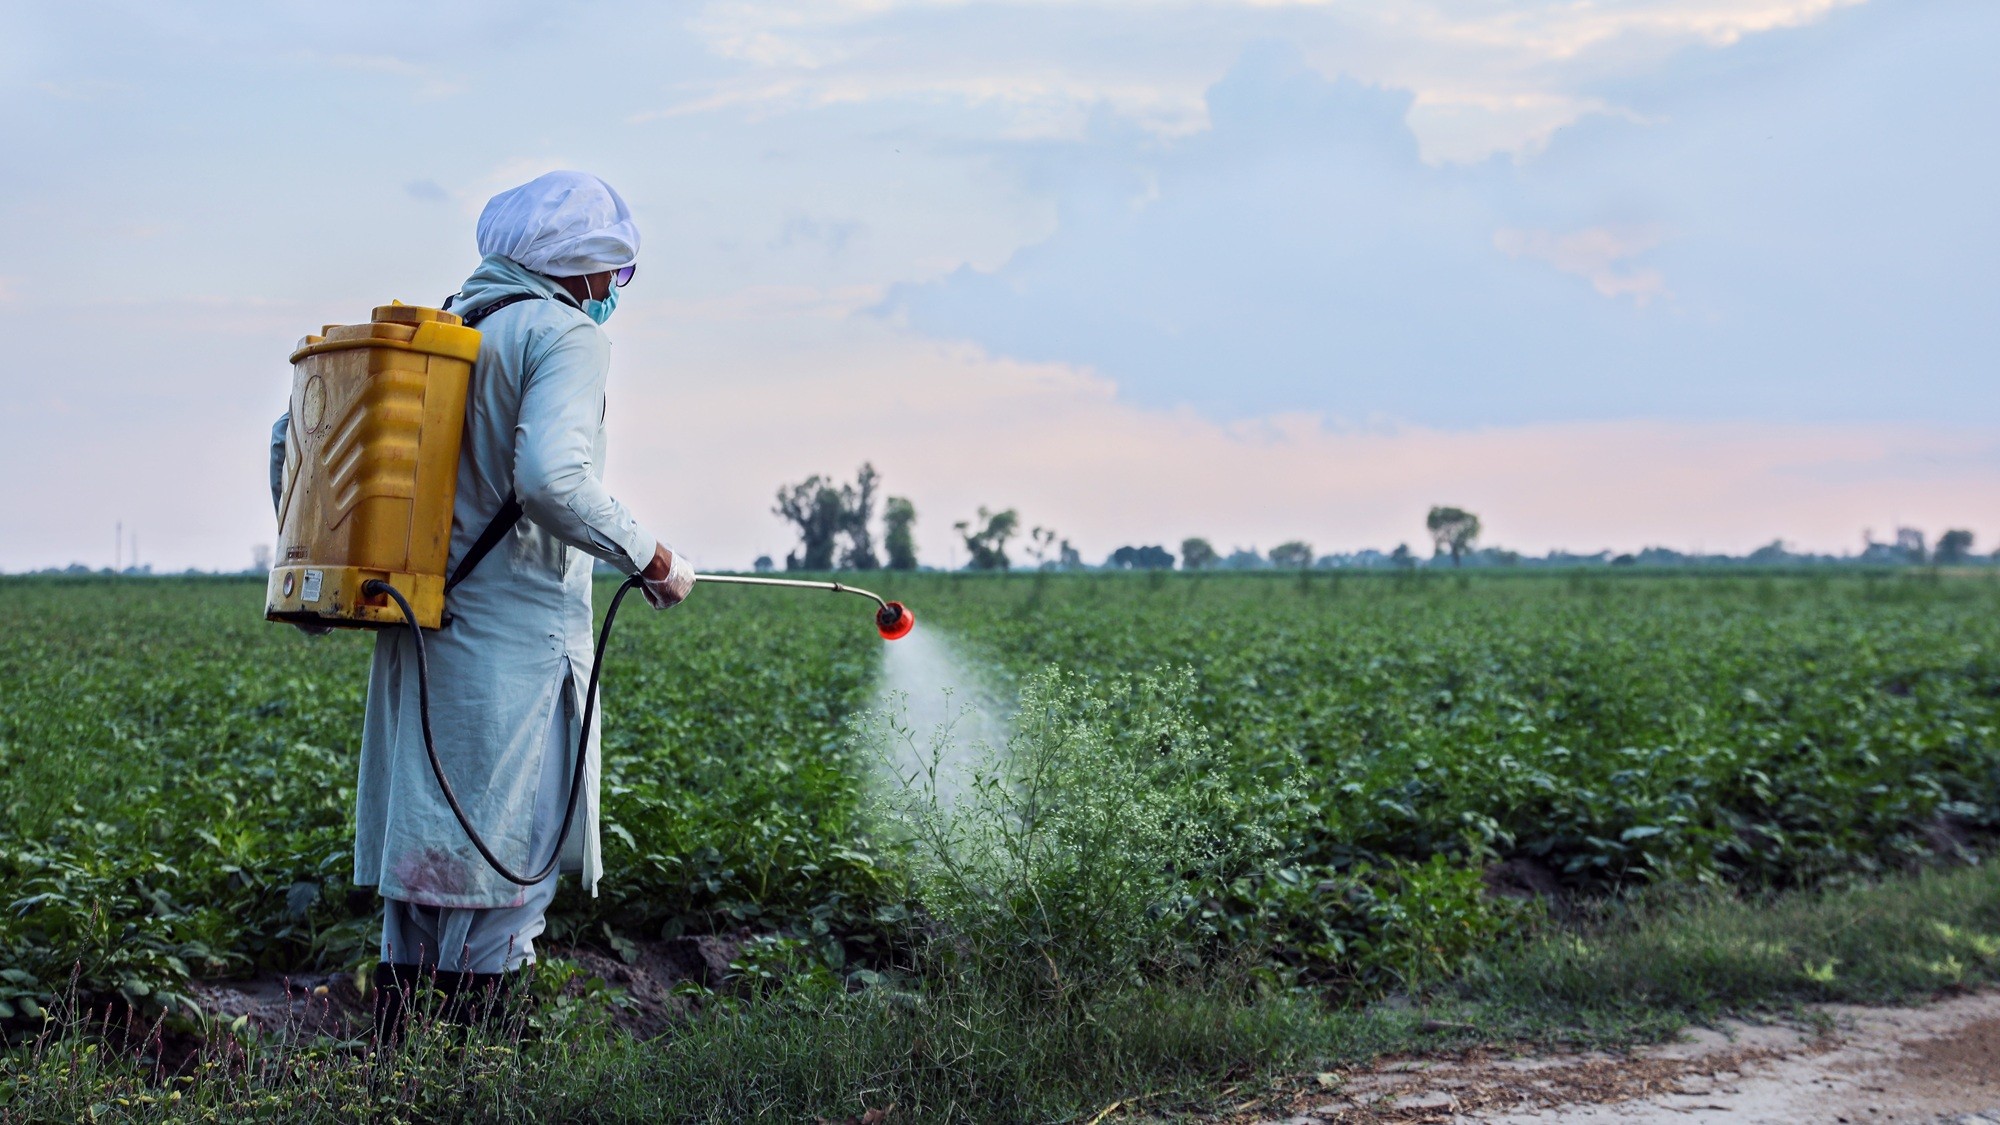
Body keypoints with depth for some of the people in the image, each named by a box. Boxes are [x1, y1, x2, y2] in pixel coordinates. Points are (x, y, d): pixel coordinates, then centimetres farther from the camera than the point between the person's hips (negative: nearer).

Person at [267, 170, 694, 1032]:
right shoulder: (564, 335, -8)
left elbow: (297, 430, 18)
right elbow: (552, 481, -24)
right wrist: (652, 559, -12)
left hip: (419, 632, 8)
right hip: (512, 642, -8)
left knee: (420, 872, 14)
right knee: (499, 892, -1)